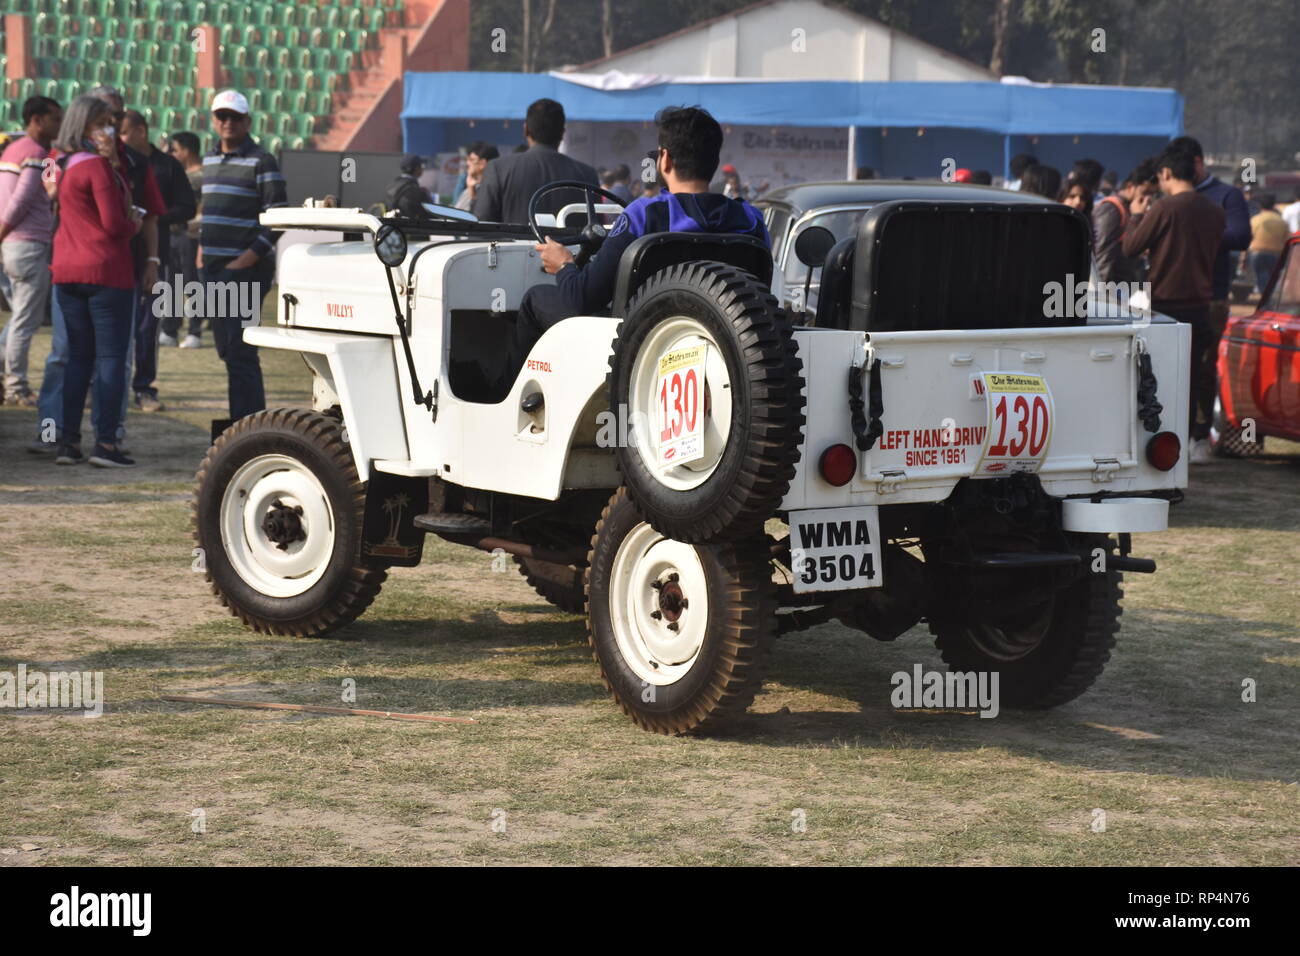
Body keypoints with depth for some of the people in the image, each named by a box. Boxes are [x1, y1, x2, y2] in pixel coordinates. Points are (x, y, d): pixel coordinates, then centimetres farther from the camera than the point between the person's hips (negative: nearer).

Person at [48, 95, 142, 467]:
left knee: (77, 357, 12)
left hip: (67, 272, 8)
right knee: (111, 357, -3)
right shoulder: (97, 166, -14)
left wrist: (113, 160, 3)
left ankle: (68, 442, 9)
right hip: (107, 272, -8)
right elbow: (115, 223, -15)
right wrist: (135, 225, 3)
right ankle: (105, 443, -8)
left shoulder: (63, 166, 13)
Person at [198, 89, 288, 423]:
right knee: (226, 349, 11)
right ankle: (239, 424, 18)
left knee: (240, 352, -12)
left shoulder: (261, 161, -7)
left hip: (245, 270, -8)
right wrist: (202, 246, 15)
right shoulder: (210, 160, 15)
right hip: (213, 269, 8)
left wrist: (251, 256, -17)